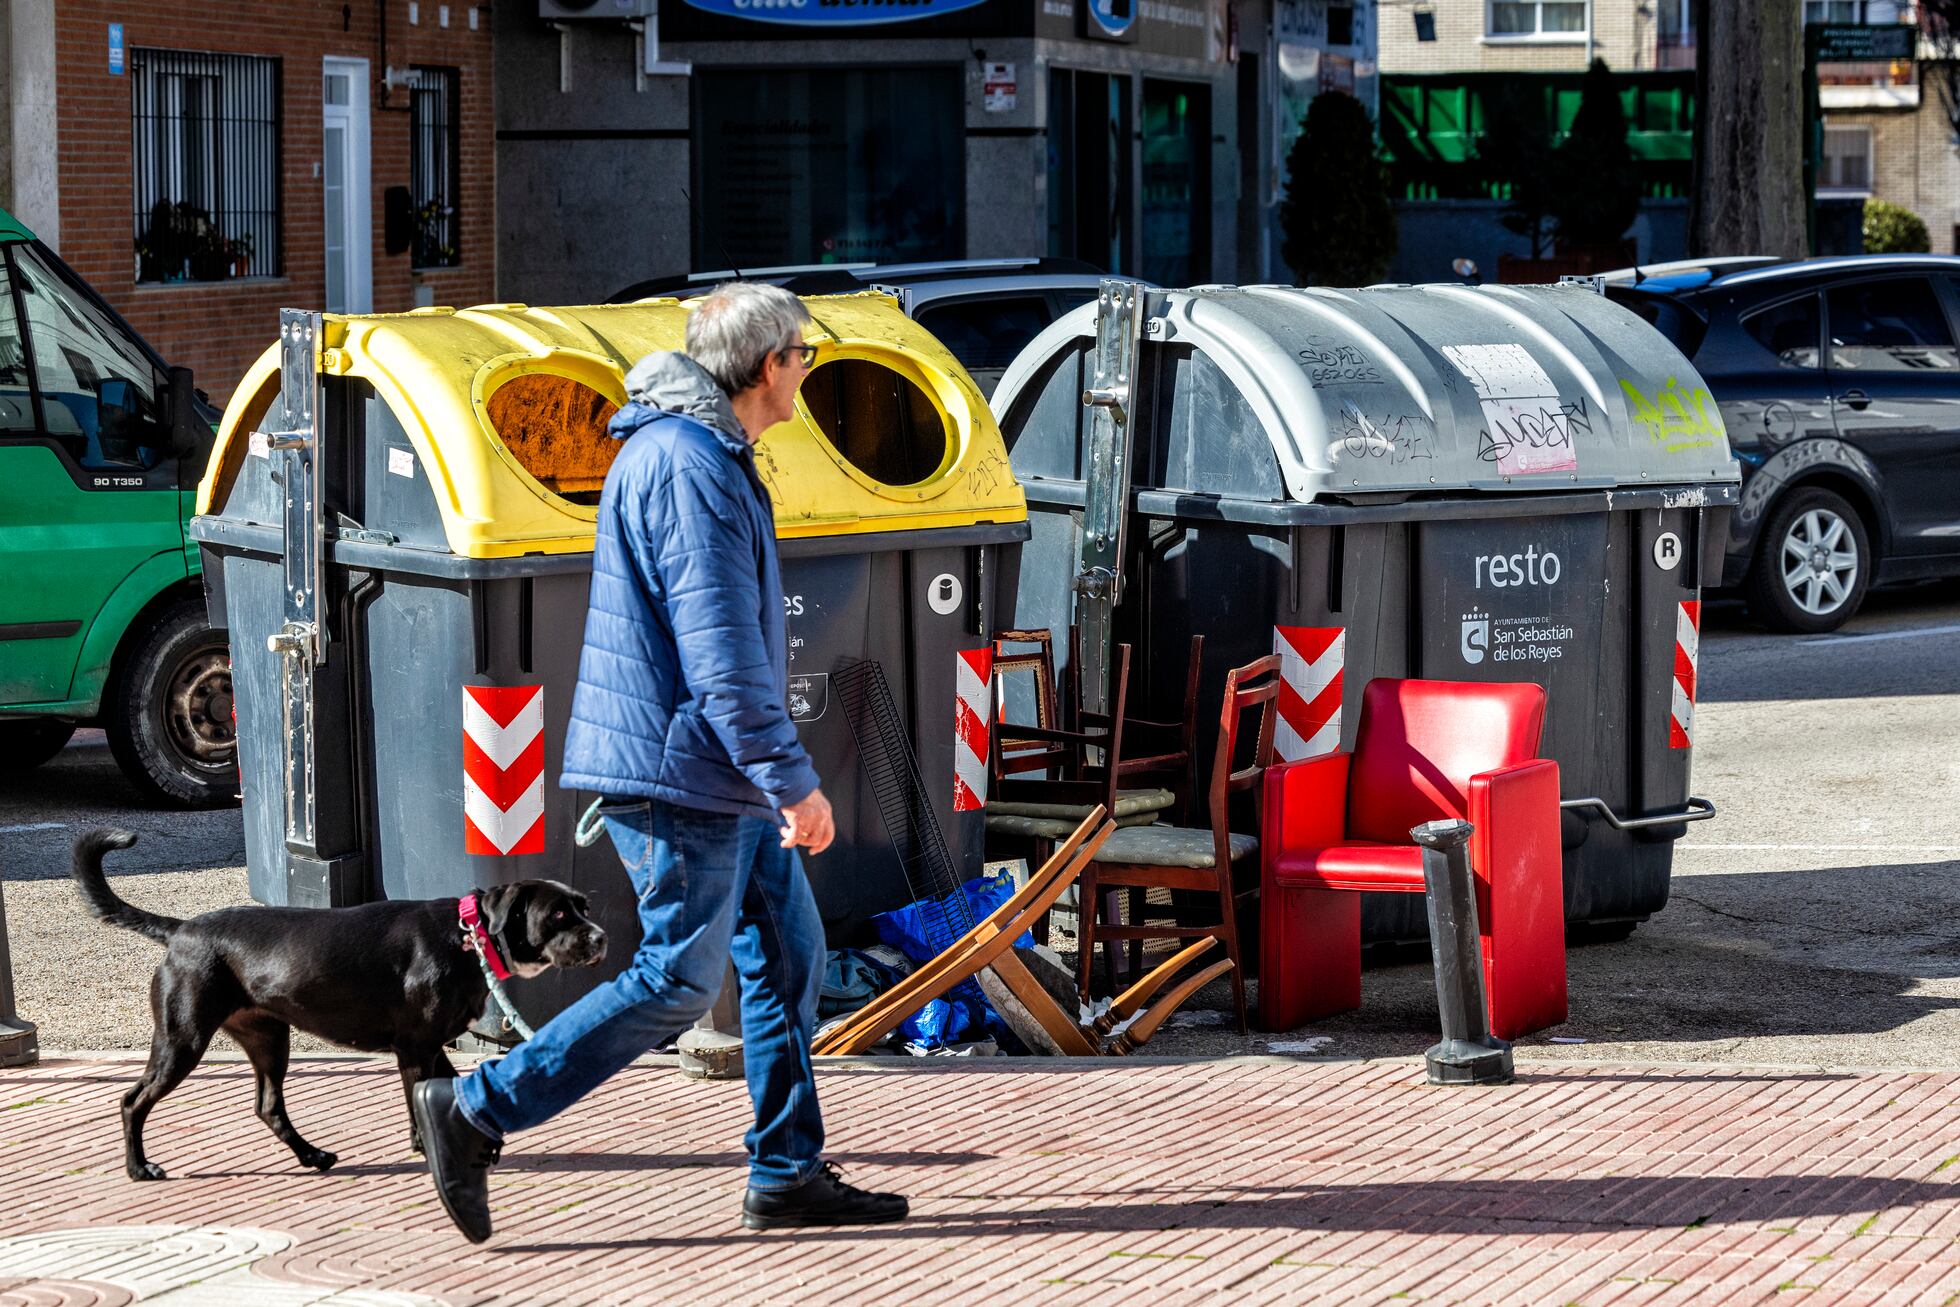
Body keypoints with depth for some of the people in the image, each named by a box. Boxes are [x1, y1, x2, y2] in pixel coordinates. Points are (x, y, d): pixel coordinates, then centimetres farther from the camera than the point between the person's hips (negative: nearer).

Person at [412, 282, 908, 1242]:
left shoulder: (699, 451, 16)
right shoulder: (690, 466, -18)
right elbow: (720, 653, -23)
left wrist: (776, 777, 25)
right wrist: (793, 780, -20)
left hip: (717, 779, 11)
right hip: (682, 774, -11)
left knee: (788, 956, 11)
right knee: (676, 982, -6)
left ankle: (788, 1174, 16)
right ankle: (475, 1113, -1)